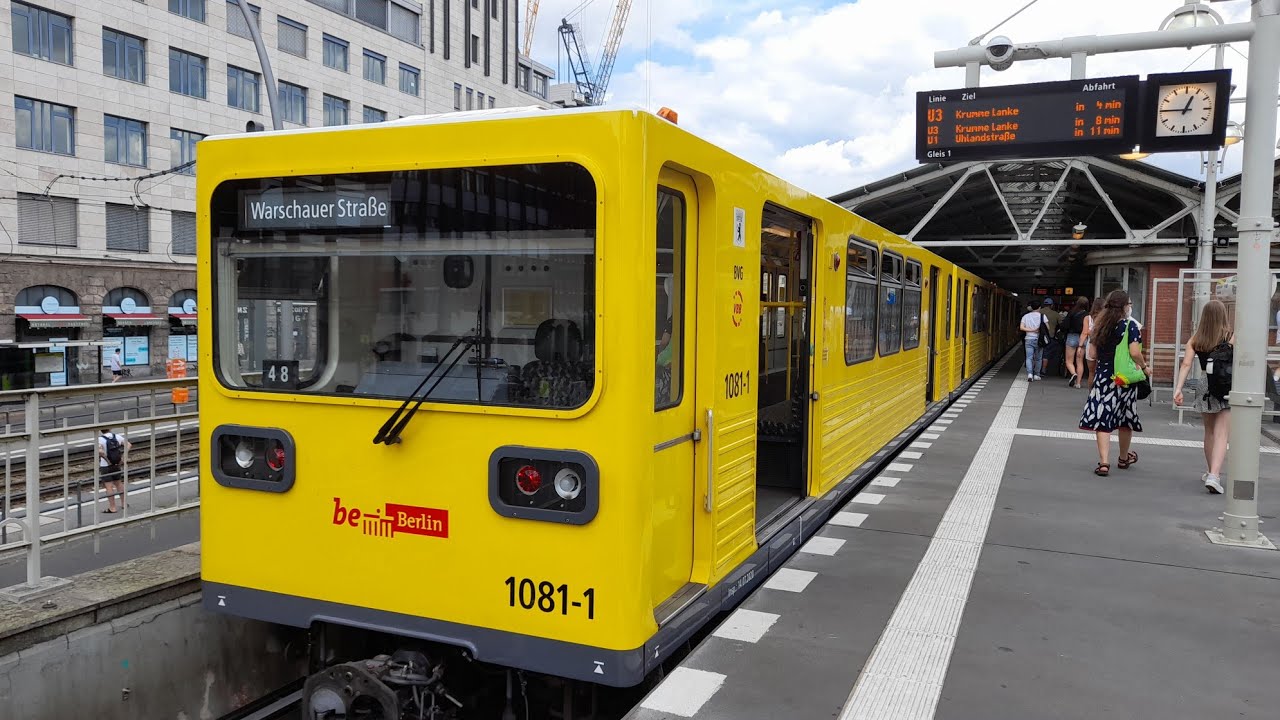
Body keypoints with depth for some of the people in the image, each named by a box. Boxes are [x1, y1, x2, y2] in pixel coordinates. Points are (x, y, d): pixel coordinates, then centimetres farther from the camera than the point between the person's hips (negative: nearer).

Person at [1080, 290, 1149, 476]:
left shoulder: (1100, 326, 7)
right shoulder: (1130, 325, -8)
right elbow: (1135, 353, -16)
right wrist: (1144, 366, 1)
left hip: (1103, 376, 2)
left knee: (1102, 420, -1)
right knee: (1125, 420, 16)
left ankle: (1104, 462, -12)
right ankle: (1124, 458, 33)